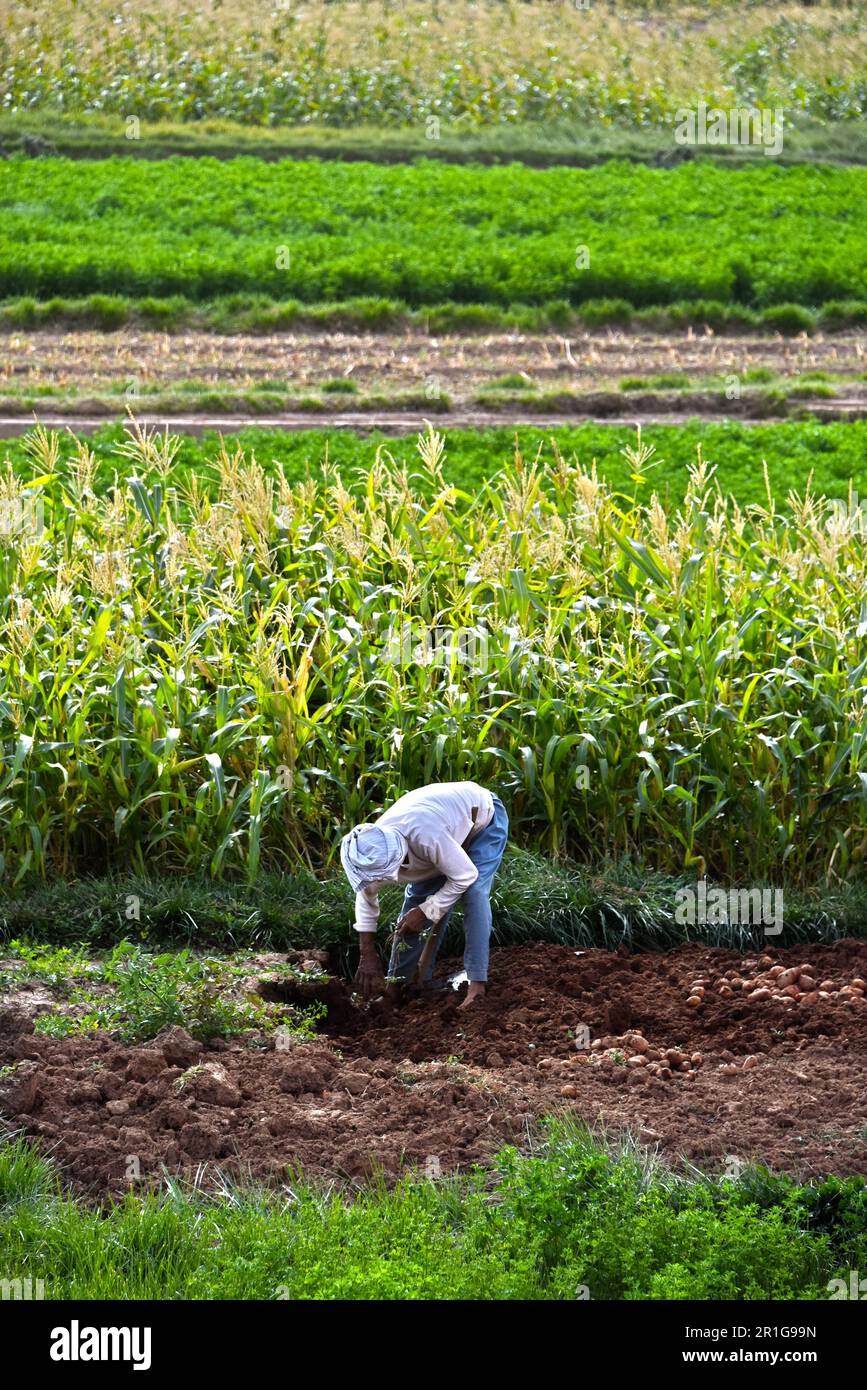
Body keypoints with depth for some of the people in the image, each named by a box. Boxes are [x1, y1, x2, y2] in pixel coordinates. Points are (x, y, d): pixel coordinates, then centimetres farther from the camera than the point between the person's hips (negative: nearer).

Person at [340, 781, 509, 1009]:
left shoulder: (427, 837, -47)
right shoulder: (374, 850, -23)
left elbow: (465, 876, -33)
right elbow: (366, 898, -6)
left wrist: (425, 911, -27)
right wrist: (368, 958, -6)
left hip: (483, 818, -6)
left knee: (474, 893, -24)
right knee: (417, 896, -1)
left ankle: (477, 983, -23)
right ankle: (400, 981, 9)